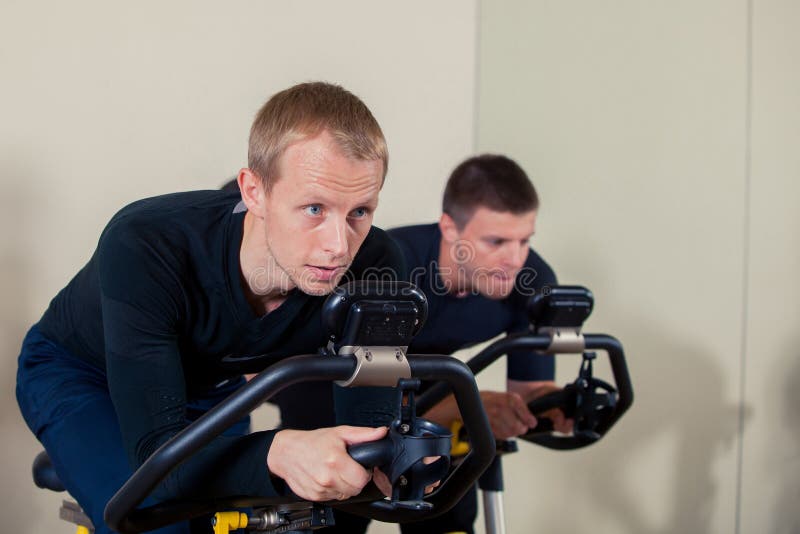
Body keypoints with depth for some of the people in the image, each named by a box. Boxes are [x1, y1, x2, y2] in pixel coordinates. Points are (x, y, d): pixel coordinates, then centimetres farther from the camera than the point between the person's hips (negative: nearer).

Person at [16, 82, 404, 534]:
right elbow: (157, 449, -46)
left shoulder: (373, 265, -30)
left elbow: (364, 414, -23)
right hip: (77, 373, -4)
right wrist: (278, 453, -65)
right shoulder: (143, 247, -42)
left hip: (206, 382, 5)